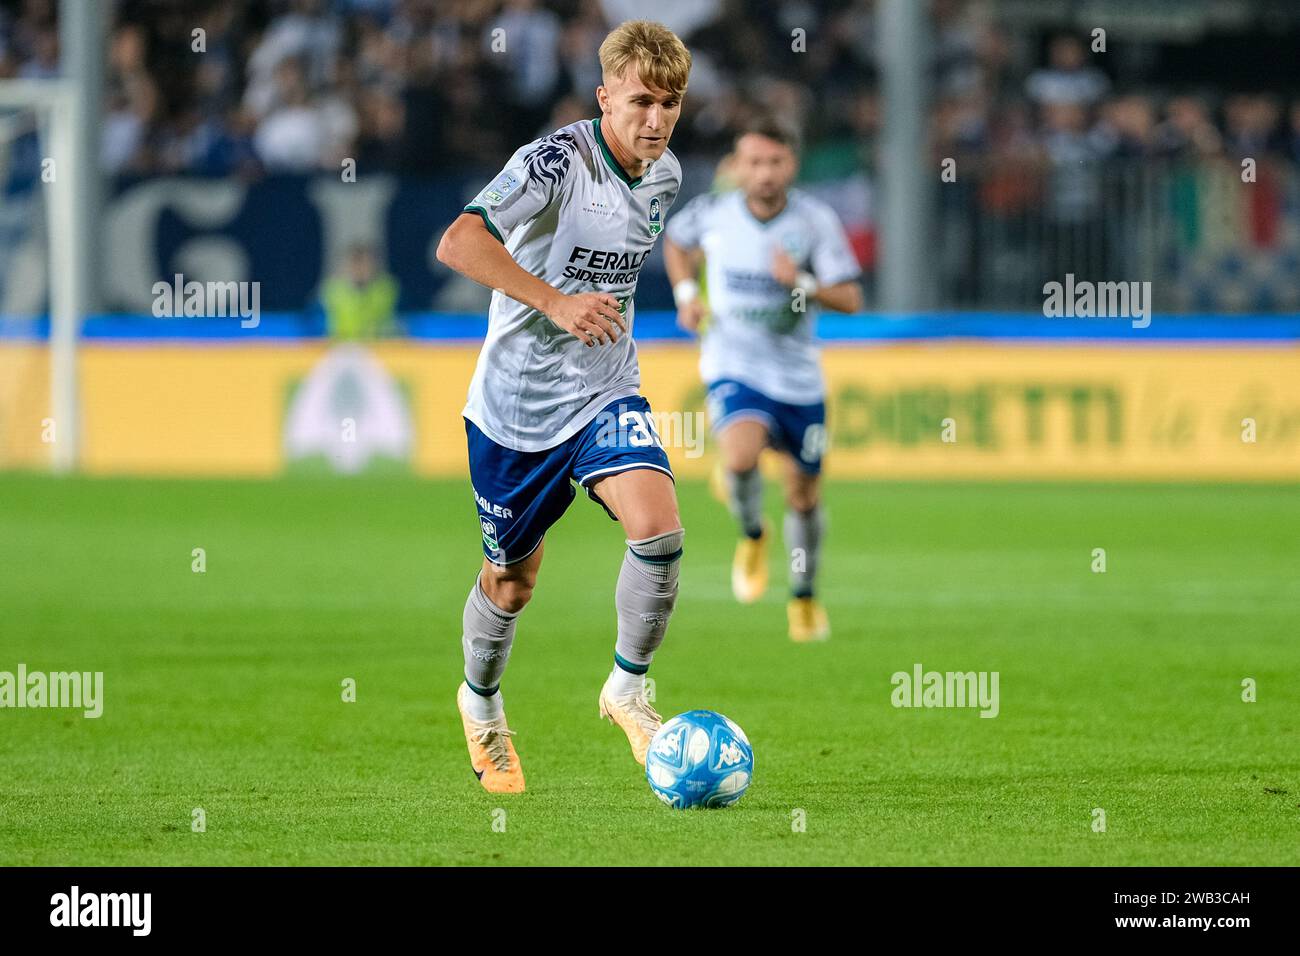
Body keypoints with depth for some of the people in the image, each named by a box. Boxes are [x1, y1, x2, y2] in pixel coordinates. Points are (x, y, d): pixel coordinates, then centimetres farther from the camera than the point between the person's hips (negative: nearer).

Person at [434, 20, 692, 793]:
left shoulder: (665, 177, 1)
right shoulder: (557, 161, -21)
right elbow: (458, 243, -34)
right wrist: (556, 302, -39)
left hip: (607, 393, 4)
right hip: (516, 402, -4)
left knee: (660, 531, -21)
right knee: (512, 580, 11)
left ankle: (628, 691, 0)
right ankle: (482, 704, 41)